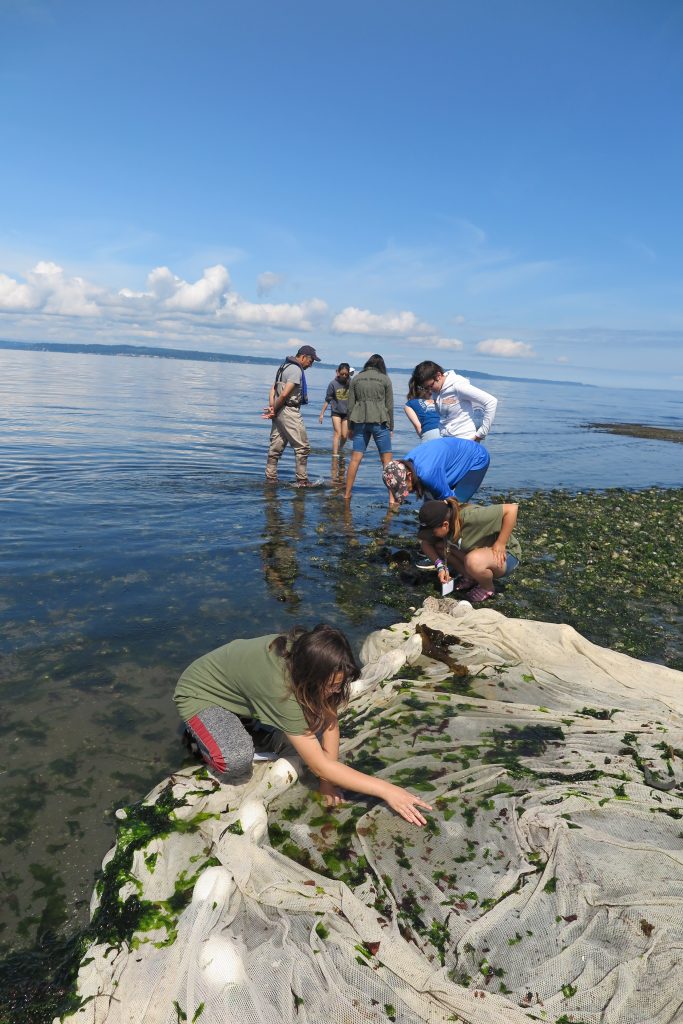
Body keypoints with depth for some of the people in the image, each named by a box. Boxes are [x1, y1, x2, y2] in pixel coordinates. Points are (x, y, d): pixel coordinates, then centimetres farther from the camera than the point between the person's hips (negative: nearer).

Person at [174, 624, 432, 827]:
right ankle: (202, 737, 0)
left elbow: (329, 717, -11)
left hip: (237, 677, 7)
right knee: (237, 759, -34)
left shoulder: (306, 652, -24)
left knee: (318, 711, -12)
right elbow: (320, 766, -36)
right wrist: (386, 790, -35)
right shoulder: (280, 687, -41)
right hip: (200, 695, -6)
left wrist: (329, 777, -16)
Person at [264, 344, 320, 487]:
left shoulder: (285, 366, 18)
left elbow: (273, 389, 13)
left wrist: (272, 408, 1)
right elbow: (284, 394, -20)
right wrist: (274, 409, -7)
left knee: (276, 446, 12)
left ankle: (270, 478, 16)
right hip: (289, 411, -10)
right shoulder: (296, 370, -13)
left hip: (280, 412, 10)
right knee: (302, 447, -3)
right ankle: (302, 480, 0)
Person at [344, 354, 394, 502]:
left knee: (355, 458, 5)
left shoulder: (356, 378, 10)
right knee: (387, 459, 1)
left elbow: (350, 405, 9)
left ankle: (347, 494, 7)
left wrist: (350, 427, 15)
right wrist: (391, 427, 10)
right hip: (379, 420, -3)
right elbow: (389, 406, 3)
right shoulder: (385, 379, 4)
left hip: (359, 420, 3)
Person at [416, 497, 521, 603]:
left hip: (503, 554, -7)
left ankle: (487, 588, -5)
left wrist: (500, 544, -30)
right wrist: (441, 566, -16)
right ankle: (470, 578, 7)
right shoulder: (442, 521, -14)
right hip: (478, 550, 7)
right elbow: (426, 544, -2)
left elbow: (511, 509, -35)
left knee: (473, 561, -38)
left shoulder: (471, 517, -34)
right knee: (437, 545, -8)